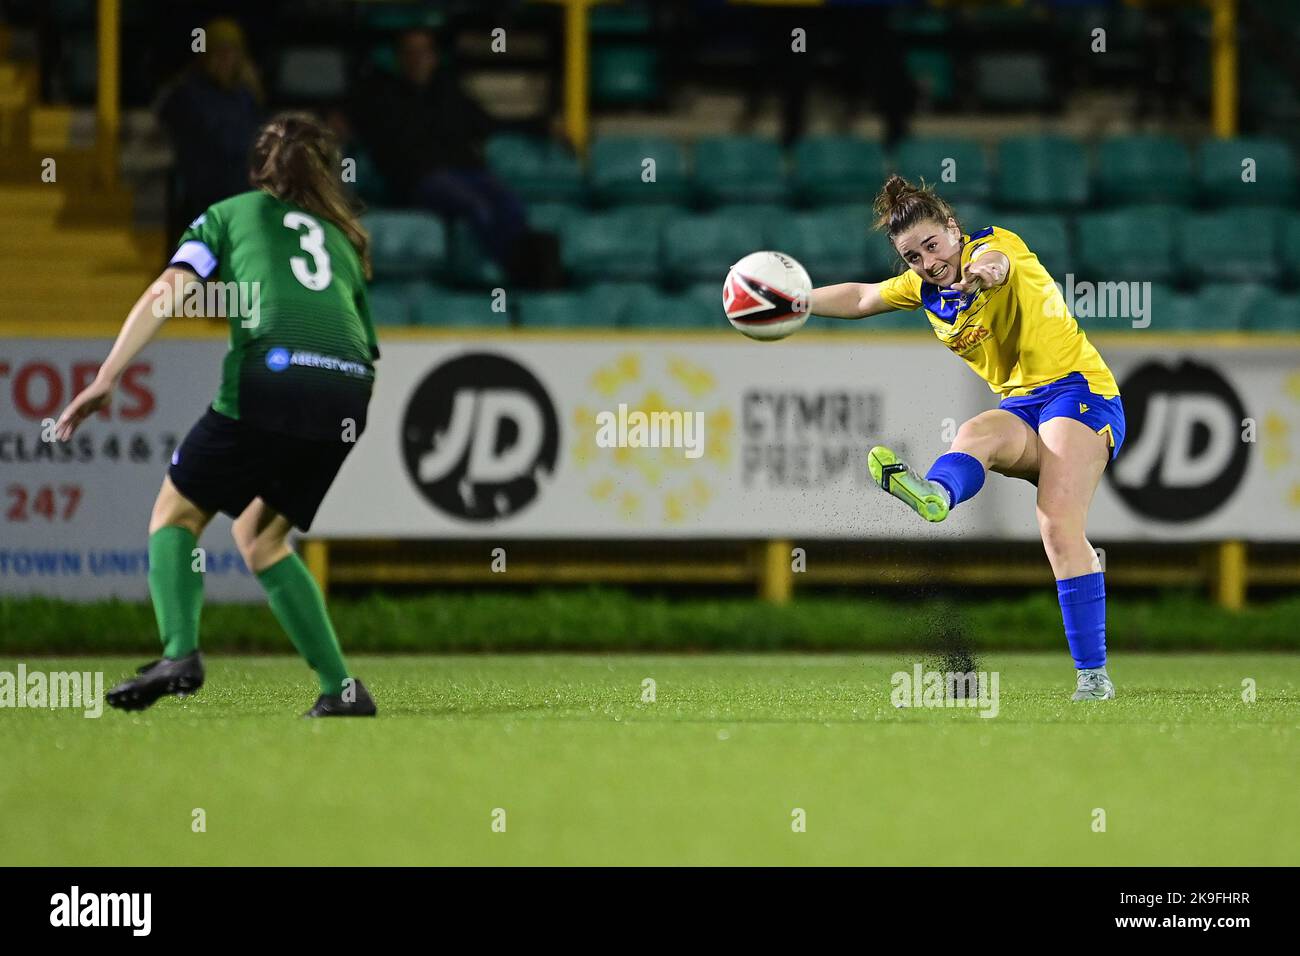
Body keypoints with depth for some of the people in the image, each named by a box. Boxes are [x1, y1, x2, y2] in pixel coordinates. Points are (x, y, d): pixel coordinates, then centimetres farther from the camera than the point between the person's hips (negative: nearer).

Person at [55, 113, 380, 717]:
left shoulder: (231, 214, 22)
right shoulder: (343, 239, 33)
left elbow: (168, 291, 5)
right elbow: (369, 351, 27)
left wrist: (106, 378, -3)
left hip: (271, 374, -4)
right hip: (348, 389, 4)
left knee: (176, 514, 12)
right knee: (260, 537, 22)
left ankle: (179, 653, -14)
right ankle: (341, 688, 11)